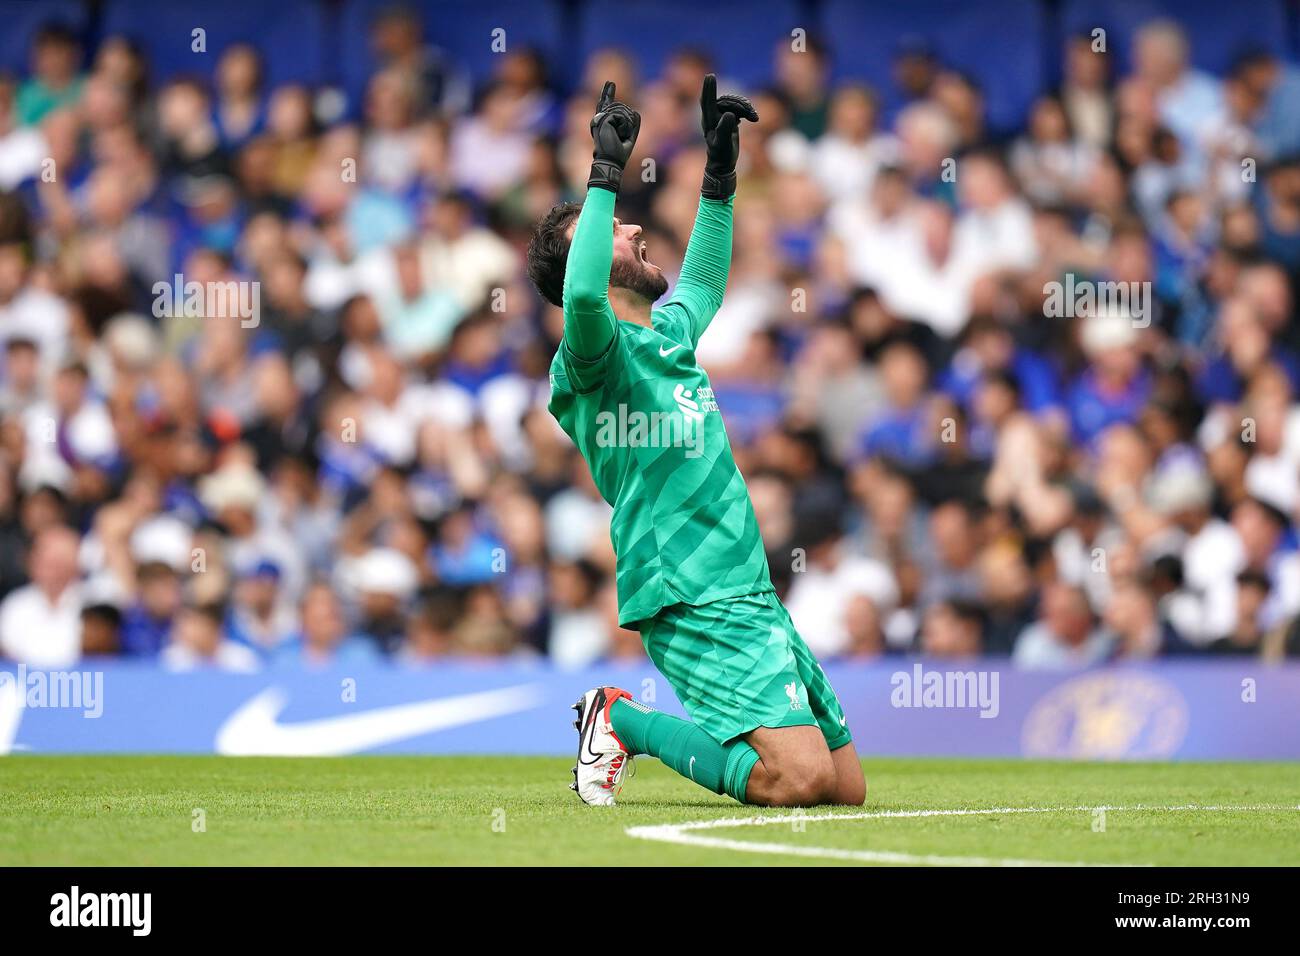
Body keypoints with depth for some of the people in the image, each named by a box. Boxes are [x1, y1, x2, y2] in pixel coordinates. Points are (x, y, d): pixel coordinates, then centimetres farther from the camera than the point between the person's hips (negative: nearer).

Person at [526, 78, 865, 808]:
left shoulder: (669, 334, 20)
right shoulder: (596, 355, -7)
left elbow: (704, 283, 42)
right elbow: (582, 297, -30)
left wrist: (720, 174, 34)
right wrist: (607, 176, -24)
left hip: (753, 598, 9)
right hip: (695, 604, -9)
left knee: (848, 787, 5)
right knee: (801, 778, -22)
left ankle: (626, 722, 16)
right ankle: (622, 720, -2)